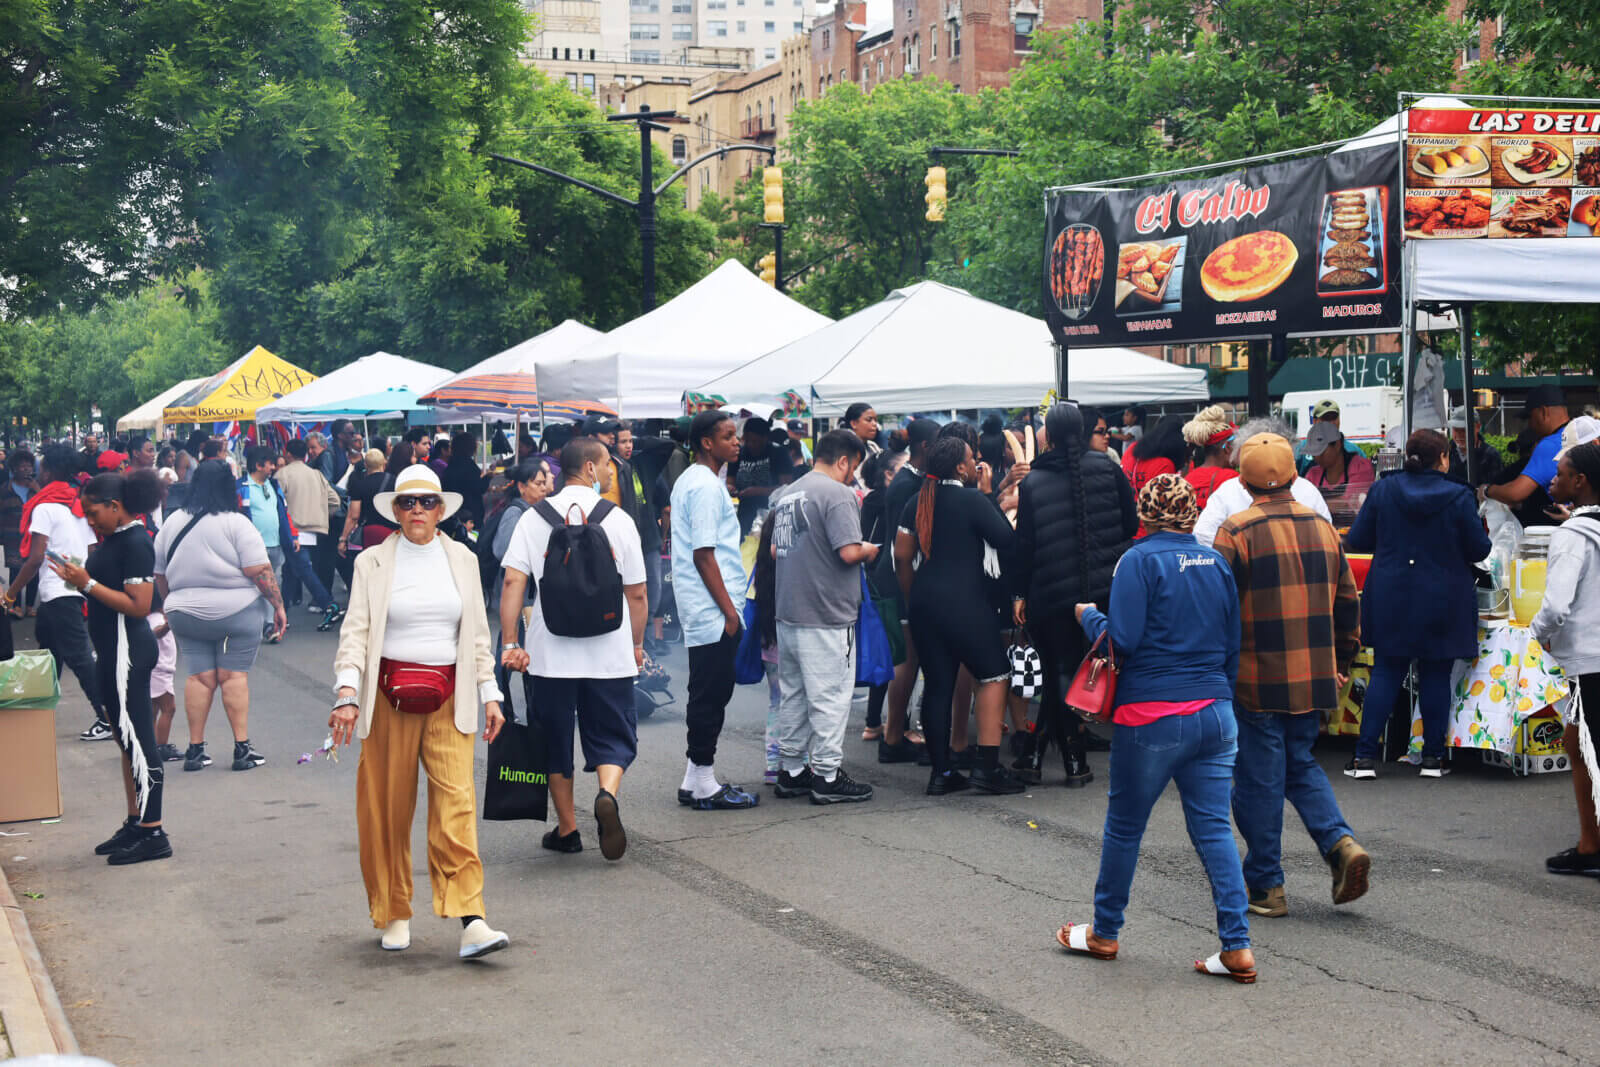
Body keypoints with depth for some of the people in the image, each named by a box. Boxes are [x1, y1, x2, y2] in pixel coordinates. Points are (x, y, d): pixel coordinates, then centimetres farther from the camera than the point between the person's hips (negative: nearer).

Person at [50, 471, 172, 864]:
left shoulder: (135, 543, -17)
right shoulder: (113, 539, 12)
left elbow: (138, 605, -23)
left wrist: (88, 584, -21)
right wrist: (77, 579, 5)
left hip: (128, 651, -10)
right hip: (113, 650, 10)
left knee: (137, 739, -6)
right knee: (128, 739, 16)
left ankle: (153, 833, -2)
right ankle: (135, 822, 25)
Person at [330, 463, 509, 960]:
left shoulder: (462, 560, 10)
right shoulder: (372, 563, 3)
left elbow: (478, 634, 15)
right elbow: (355, 631, -3)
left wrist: (490, 694, 10)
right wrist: (346, 694, -16)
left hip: (449, 697, 1)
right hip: (389, 695, -1)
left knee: (456, 802, -9)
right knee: (388, 809, 4)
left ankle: (471, 922, -15)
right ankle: (394, 916, 19)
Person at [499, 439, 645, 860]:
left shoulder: (533, 518, 1)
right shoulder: (618, 519, -1)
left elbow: (513, 582, -8)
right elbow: (637, 593, 2)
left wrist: (509, 643, -6)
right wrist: (637, 644, 15)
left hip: (551, 653, 1)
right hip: (610, 652, -1)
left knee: (556, 738, 13)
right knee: (613, 736, 9)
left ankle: (566, 830, 18)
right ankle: (607, 794, -19)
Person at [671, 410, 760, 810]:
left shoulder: (689, 480, 15)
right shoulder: (707, 487, -16)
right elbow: (703, 555, -19)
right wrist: (728, 609, -18)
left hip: (700, 611, 10)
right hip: (713, 611, -10)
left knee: (708, 694, 14)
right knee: (711, 695, -4)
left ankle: (696, 781, 20)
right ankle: (705, 785, 1)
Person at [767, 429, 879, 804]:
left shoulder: (786, 495, 13)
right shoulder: (837, 494, -14)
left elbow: (776, 550, 18)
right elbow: (849, 552, -21)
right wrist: (869, 550, -1)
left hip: (788, 612, 8)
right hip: (827, 616, -8)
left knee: (792, 695, 15)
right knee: (830, 696, -1)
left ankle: (791, 770, 21)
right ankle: (827, 776, 2)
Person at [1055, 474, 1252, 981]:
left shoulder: (1140, 561, -10)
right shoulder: (1216, 562, 8)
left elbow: (1122, 640, -14)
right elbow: (1233, 645, 14)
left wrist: (1088, 616, 4)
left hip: (1152, 716, -5)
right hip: (1214, 712, 5)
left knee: (1124, 826, 10)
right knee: (1214, 828, 5)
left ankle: (1104, 933, 24)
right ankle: (1237, 947, -1)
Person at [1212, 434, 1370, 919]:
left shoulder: (1236, 532, -11)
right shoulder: (1322, 528, 7)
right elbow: (1347, 602, 13)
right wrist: (1340, 663, 23)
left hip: (1257, 679, -5)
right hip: (1314, 678, 5)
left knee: (1259, 779, 4)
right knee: (1301, 763, 21)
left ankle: (1266, 886, 11)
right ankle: (1340, 842, 0)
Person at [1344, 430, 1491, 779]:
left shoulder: (1383, 491, -3)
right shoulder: (1459, 497, -9)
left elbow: (1357, 541, 1)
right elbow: (1479, 550, -4)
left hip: (1390, 600, 2)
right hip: (1442, 603, -2)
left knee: (1385, 673, 6)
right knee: (1436, 677, 8)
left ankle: (1366, 756, 0)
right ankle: (1433, 757, 12)